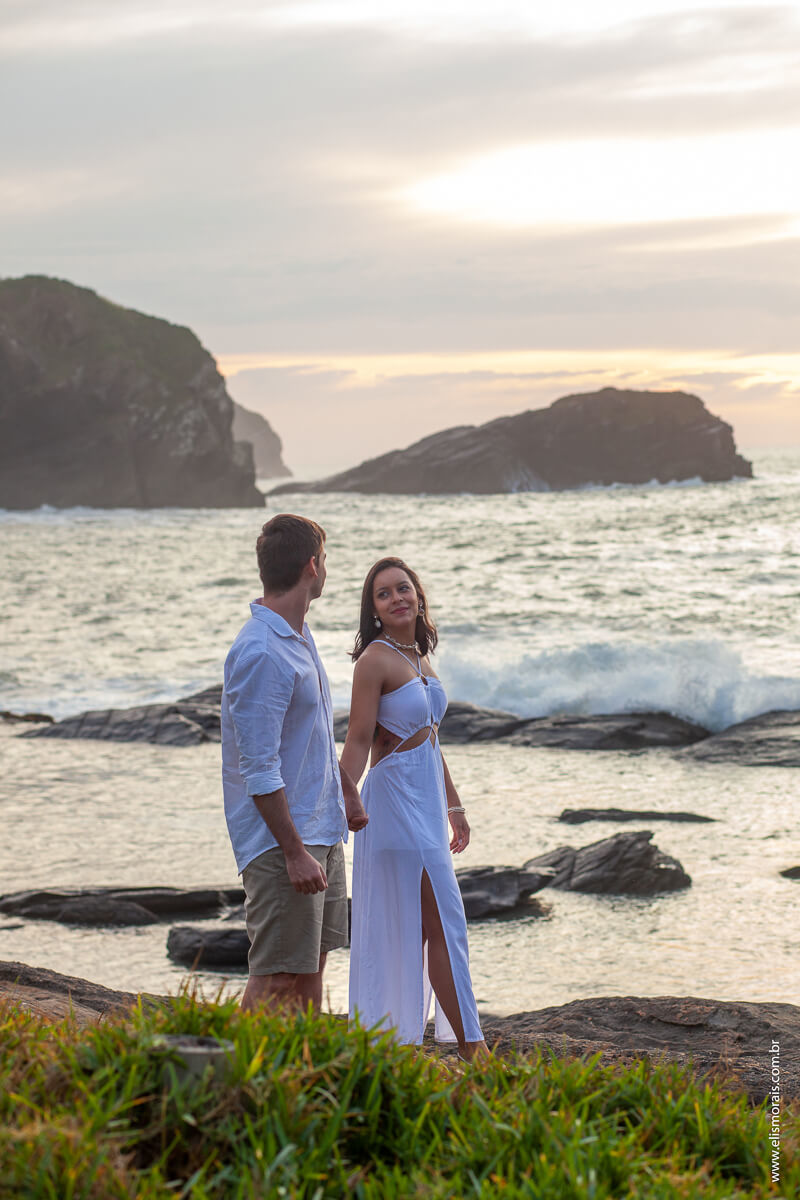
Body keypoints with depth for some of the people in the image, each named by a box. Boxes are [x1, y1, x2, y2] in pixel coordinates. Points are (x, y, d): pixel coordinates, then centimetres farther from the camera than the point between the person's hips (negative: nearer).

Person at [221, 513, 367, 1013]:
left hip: (323, 829, 10)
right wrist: (295, 853, -24)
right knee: (277, 980, -7)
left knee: (313, 963, 15)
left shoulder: (300, 634, 11)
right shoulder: (259, 653, -21)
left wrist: (348, 791, 33)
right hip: (281, 839, -10)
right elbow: (259, 770, -23)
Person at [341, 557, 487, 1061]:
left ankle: (393, 1041, 17)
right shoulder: (376, 660, -12)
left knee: (414, 929, 11)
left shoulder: (419, 658, 13)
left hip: (426, 802, 9)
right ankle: (472, 1046, -3)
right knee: (445, 922, -7)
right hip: (395, 797, -9)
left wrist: (453, 805, 23)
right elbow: (358, 741, -15)